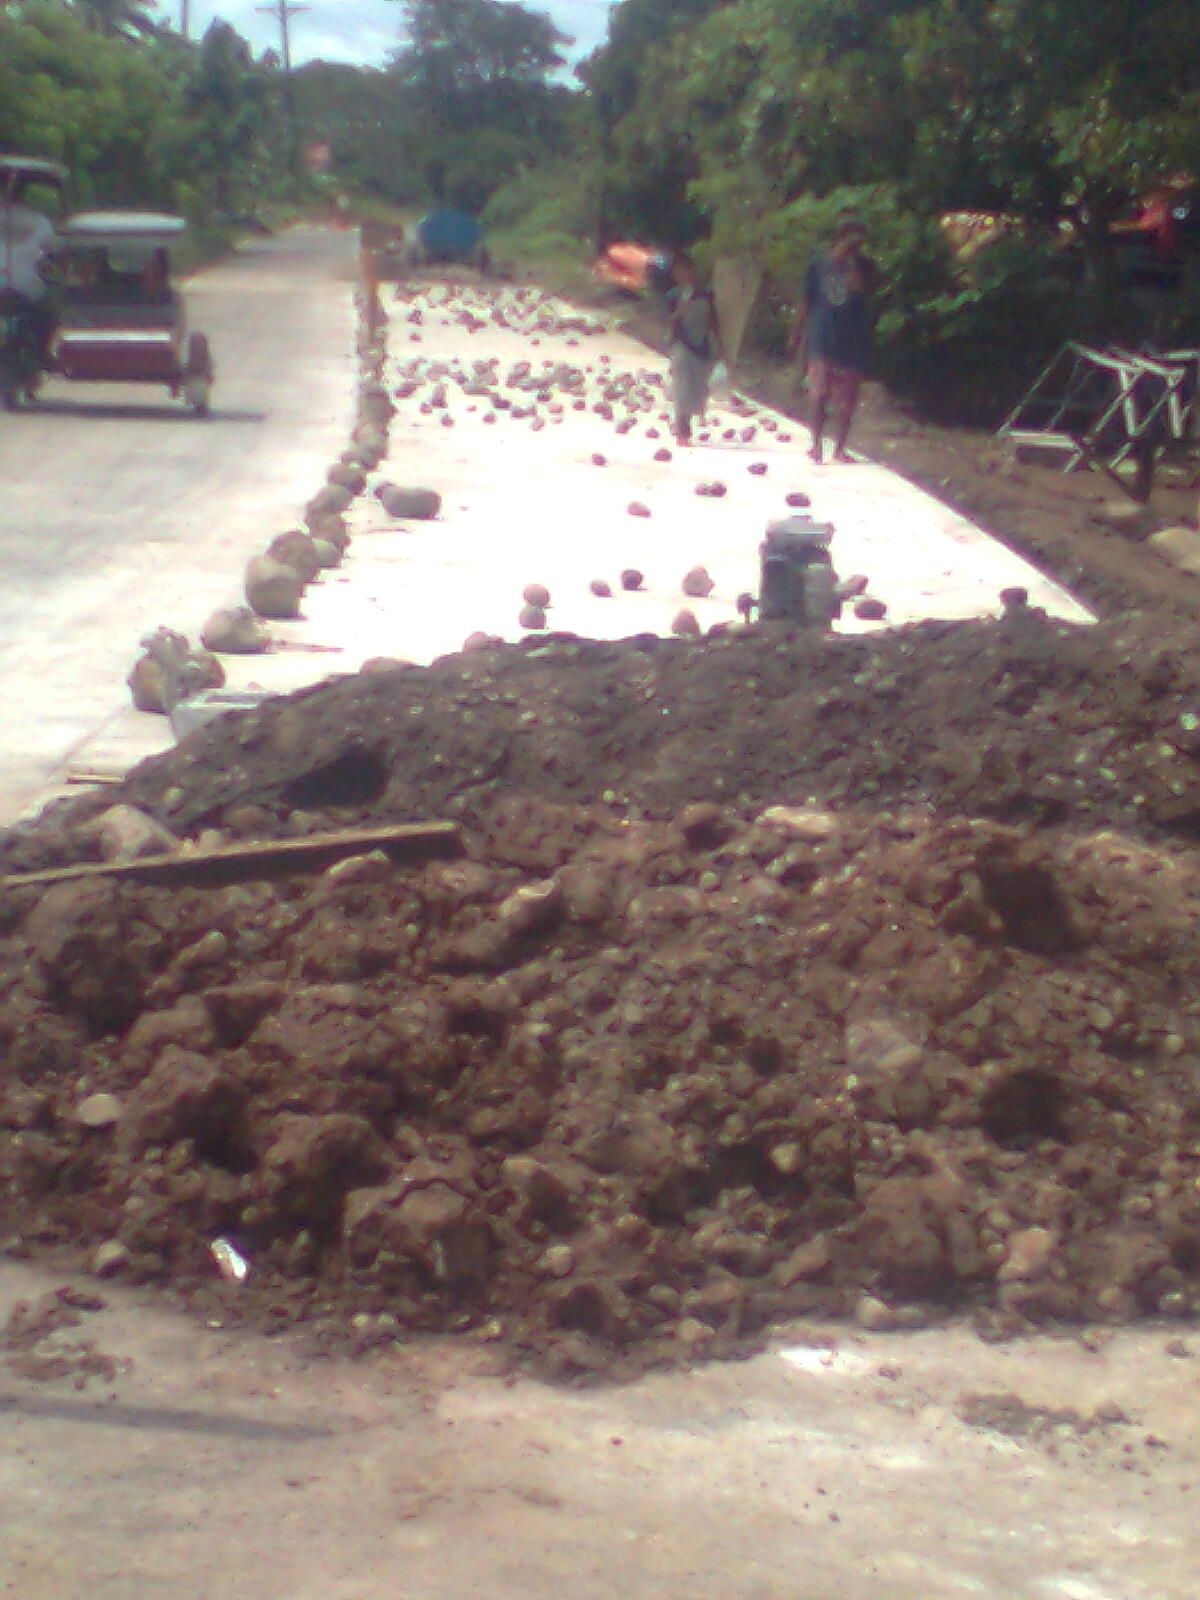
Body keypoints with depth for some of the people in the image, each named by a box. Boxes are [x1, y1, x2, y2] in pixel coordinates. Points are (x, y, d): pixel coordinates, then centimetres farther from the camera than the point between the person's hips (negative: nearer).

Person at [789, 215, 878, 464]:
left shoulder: (864, 266, 0)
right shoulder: (819, 263, 3)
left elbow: (861, 288, -21)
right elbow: (807, 302, 9)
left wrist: (851, 259, -19)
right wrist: (797, 332, 10)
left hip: (853, 344, 0)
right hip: (822, 342, 0)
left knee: (845, 402, 5)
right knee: (819, 397, -1)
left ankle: (839, 449, 15)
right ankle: (816, 445, 9)